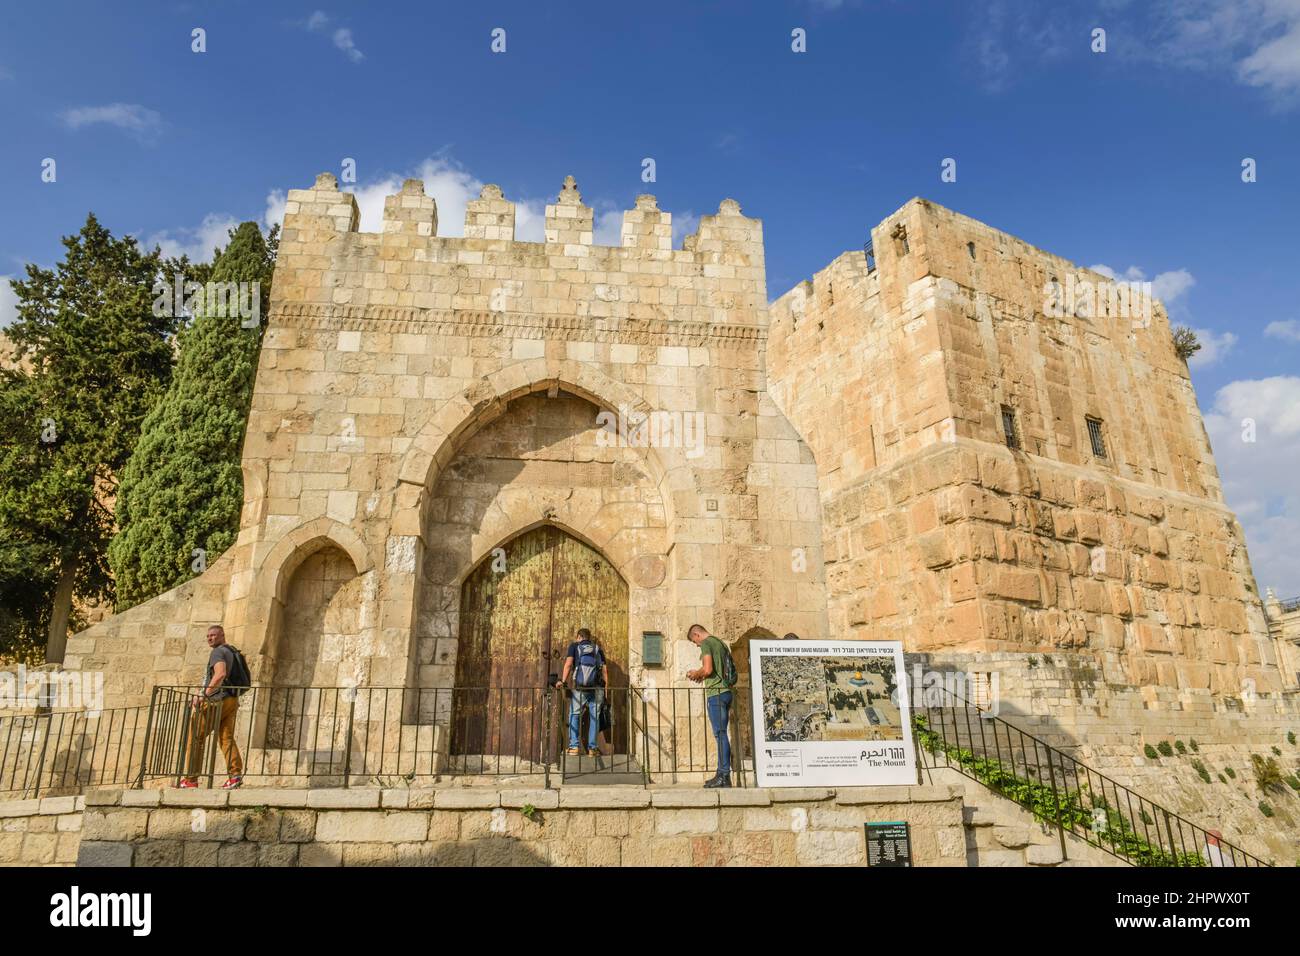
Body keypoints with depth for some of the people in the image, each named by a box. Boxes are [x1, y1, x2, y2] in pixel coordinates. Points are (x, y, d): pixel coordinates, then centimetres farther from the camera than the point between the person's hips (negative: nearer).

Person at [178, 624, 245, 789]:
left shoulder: (218, 652, -7)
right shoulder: (231, 652, 22)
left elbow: (220, 674, -25)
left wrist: (204, 694, -22)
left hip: (217, 700, -8)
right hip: (232, 700, 9)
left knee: (195, 737, 1)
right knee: (226, 738, 2)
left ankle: (190, 778, 2)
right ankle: (236, 773, -12)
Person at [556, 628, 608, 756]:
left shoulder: (574, 646, 12)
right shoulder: (597, 648, 19)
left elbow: (569, 663, -4)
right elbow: (605, 669, 10)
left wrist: (563, 681, -8)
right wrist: (606, 688, 9)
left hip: (580, 687, -2)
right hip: (598, 687, 2)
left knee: (574, 715, 8)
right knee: (595, 717, 8)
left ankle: (574, 746, 0)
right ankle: (592, 747, 5)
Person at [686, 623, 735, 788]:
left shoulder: (706, 644, -6)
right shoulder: (721, 643, 21)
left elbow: (707, 669, -18)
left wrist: (696, 674, 2)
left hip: (716, 693, -9)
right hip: (726, 691, 9)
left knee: (720, 733, -9)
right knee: (721, 733, 10)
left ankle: (724, 776, -9)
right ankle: (721, 774, 13)